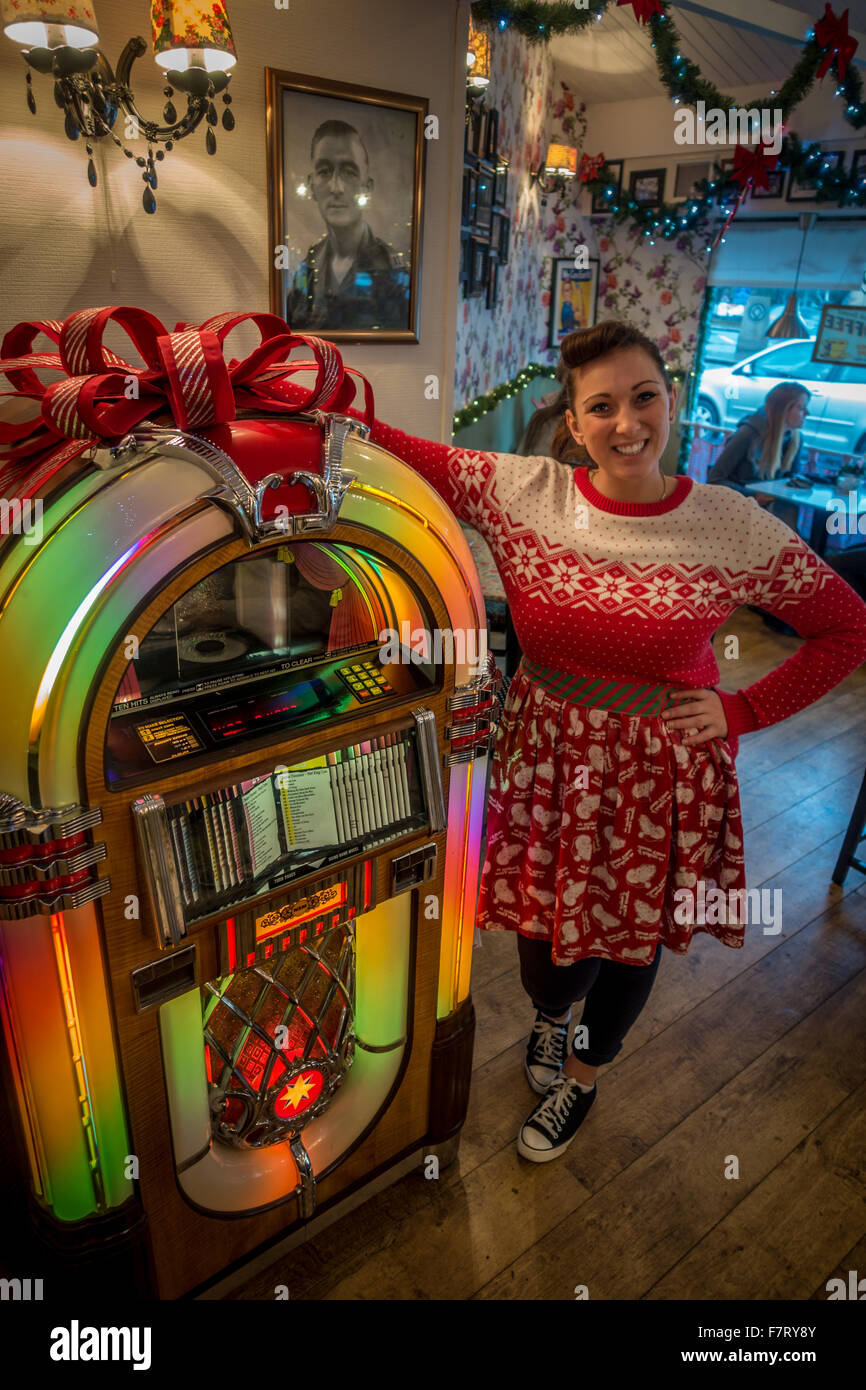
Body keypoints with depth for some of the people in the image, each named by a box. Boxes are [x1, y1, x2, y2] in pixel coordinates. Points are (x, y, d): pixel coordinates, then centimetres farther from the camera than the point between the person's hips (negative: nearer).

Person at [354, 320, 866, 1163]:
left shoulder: (732, 527, -12)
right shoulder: (520, 491, -10)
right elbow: (407, 457, -10)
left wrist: (743, 711, -8)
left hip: (662, 773, 0)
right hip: (549, 755, 1)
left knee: (632, 937, 17)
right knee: (546, 935, 13)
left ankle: (582, 1078, 50)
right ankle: (549, 1015, 55)